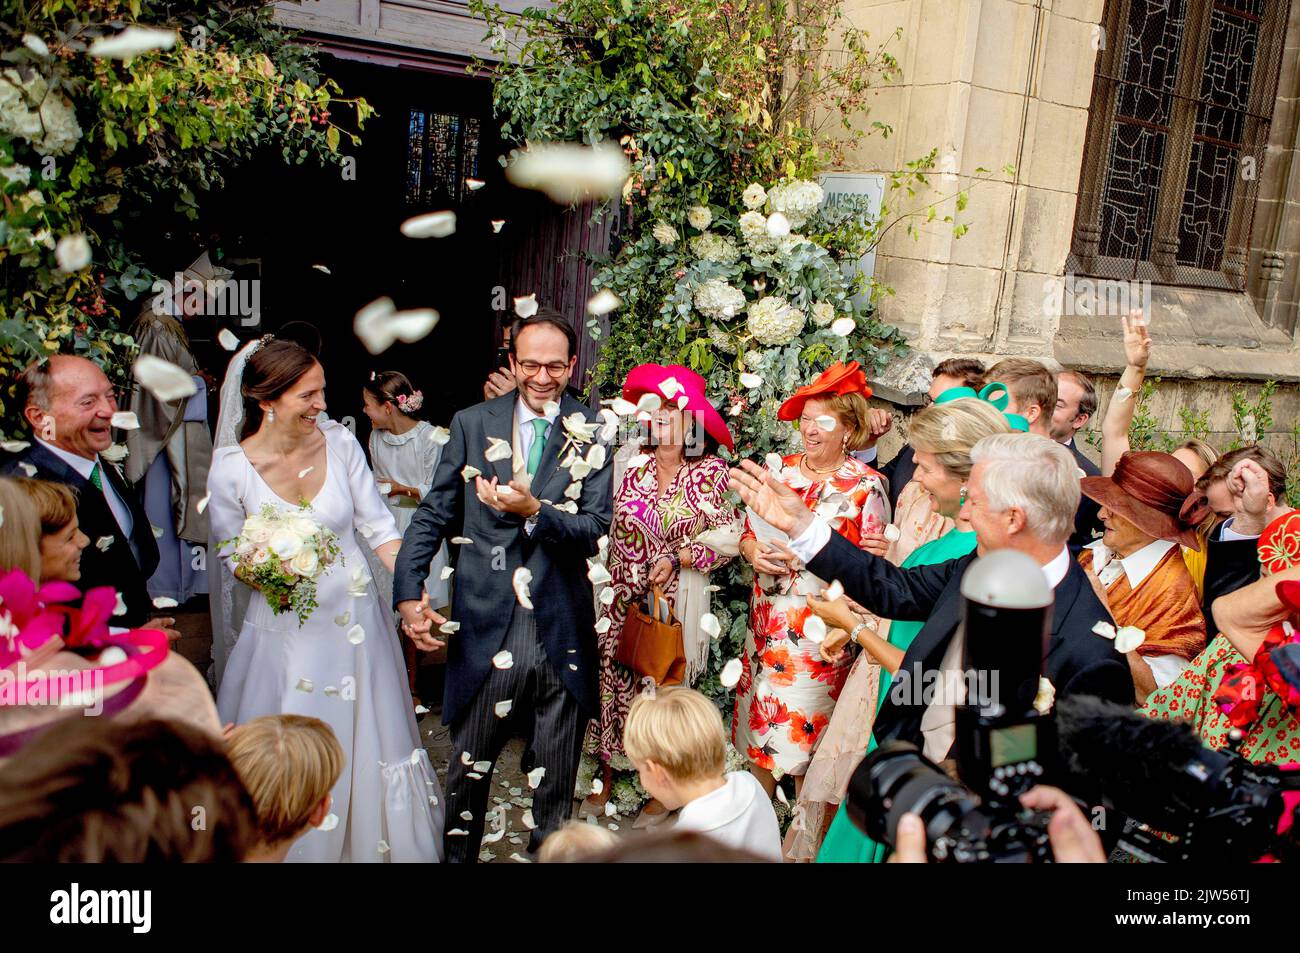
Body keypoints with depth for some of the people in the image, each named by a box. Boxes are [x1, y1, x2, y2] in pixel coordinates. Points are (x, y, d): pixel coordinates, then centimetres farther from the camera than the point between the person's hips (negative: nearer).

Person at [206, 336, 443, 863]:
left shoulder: (340, 441, -9)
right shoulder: (230, 468, -14)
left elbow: (377, 526, -4)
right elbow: (232, 556, -1)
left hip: (355, 617, 2)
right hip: (283, 628, -2)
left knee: (365, 738, 15)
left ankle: (374, 841, 38)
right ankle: (297, 847, 35)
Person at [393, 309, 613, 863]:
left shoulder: (591, 433, 0)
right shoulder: (472, 425, 3)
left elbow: (595, 530, -7)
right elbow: (432, 516, 4)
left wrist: (533, 511, -23)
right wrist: (409, 595, -5)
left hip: (562, 635, 0)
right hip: (485, 630, 1)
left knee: (557, 783, 15)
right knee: (468, 771, 15)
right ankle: (458, 854, 36)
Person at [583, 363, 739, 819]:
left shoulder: (710, 472, -7)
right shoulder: (629, 461, 1)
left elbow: (727, 537, -6)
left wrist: (678, 558, -13)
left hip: (674, 601, -3)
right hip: (620, 598, 3)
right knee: (612, 679, 9)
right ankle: (608, 777, 30)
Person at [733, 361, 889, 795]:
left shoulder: (866, 486, -8)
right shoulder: (781, 470, 6)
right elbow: (749, 532, 12)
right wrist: (754, 552, -10)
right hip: (767, 619, 5)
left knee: (803, 734, 4)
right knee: (759, 725, 13)